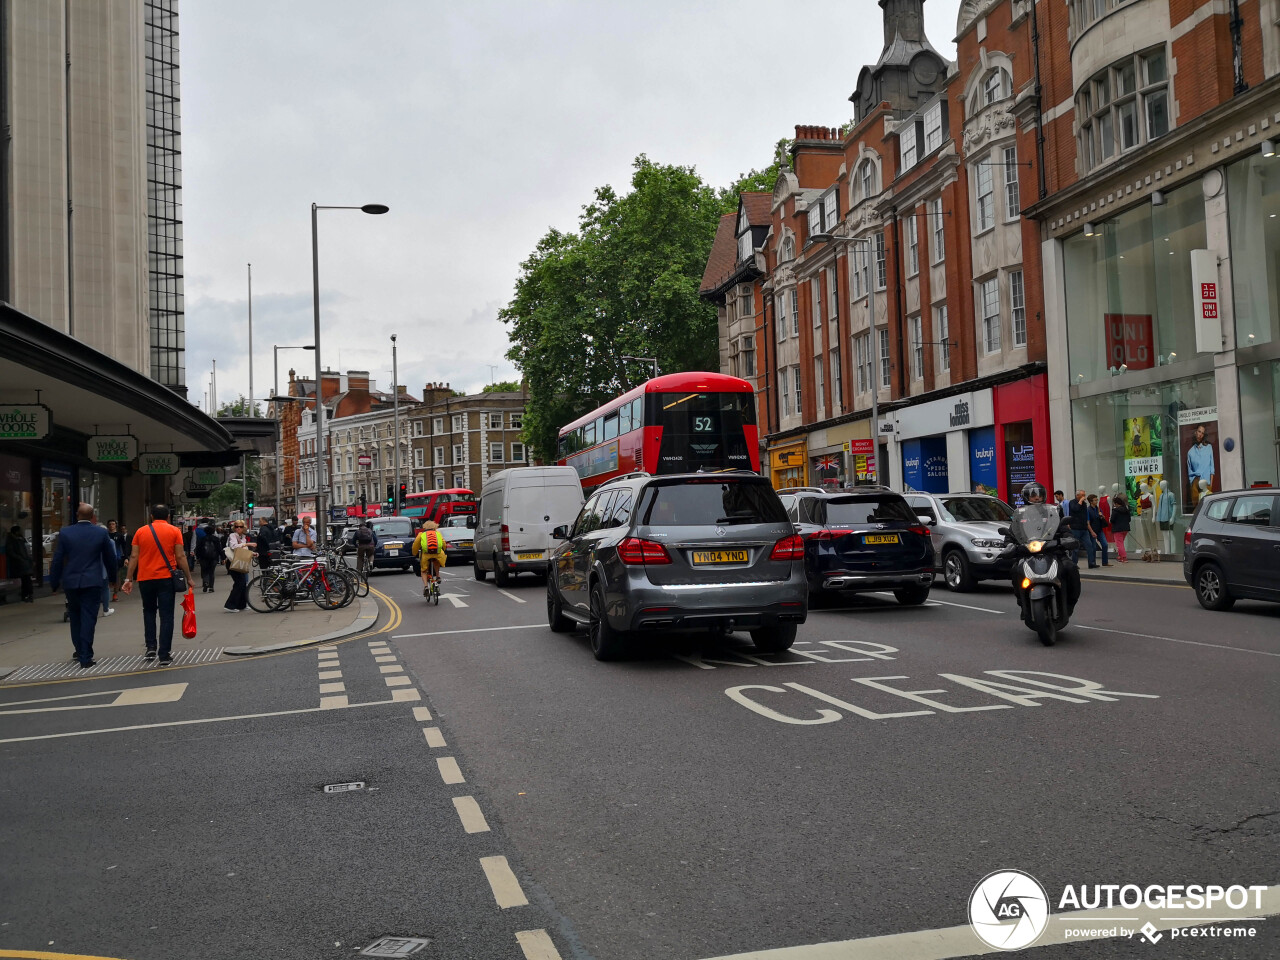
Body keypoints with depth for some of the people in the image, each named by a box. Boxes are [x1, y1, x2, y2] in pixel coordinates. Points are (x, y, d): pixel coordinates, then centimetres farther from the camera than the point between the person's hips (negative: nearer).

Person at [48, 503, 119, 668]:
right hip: (92, 582, -1)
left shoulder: (65, 533, -3)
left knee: (75, 617, 17)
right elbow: (110, 557, 5)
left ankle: (80, 651, 25)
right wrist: (112, 576, 20)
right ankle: (86, 657, -5)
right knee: (88, 617, -1)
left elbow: (57, 559, 0)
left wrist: (54, 581, 9)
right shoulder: (101, 532, -3)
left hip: (70, 582, 1)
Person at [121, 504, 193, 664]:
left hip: (145, 579, 2)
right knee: (166, 615, 1)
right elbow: (180, 557, -4)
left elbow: (134, 557, 3)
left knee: (149, 612, 19)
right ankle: (164, 654, -1)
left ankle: (151, 647, 10)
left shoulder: (141, 532, 6)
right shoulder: (174, 531, 0)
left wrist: (129, 579, 7)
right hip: (166, 578, -2)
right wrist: (188, 577, 3)